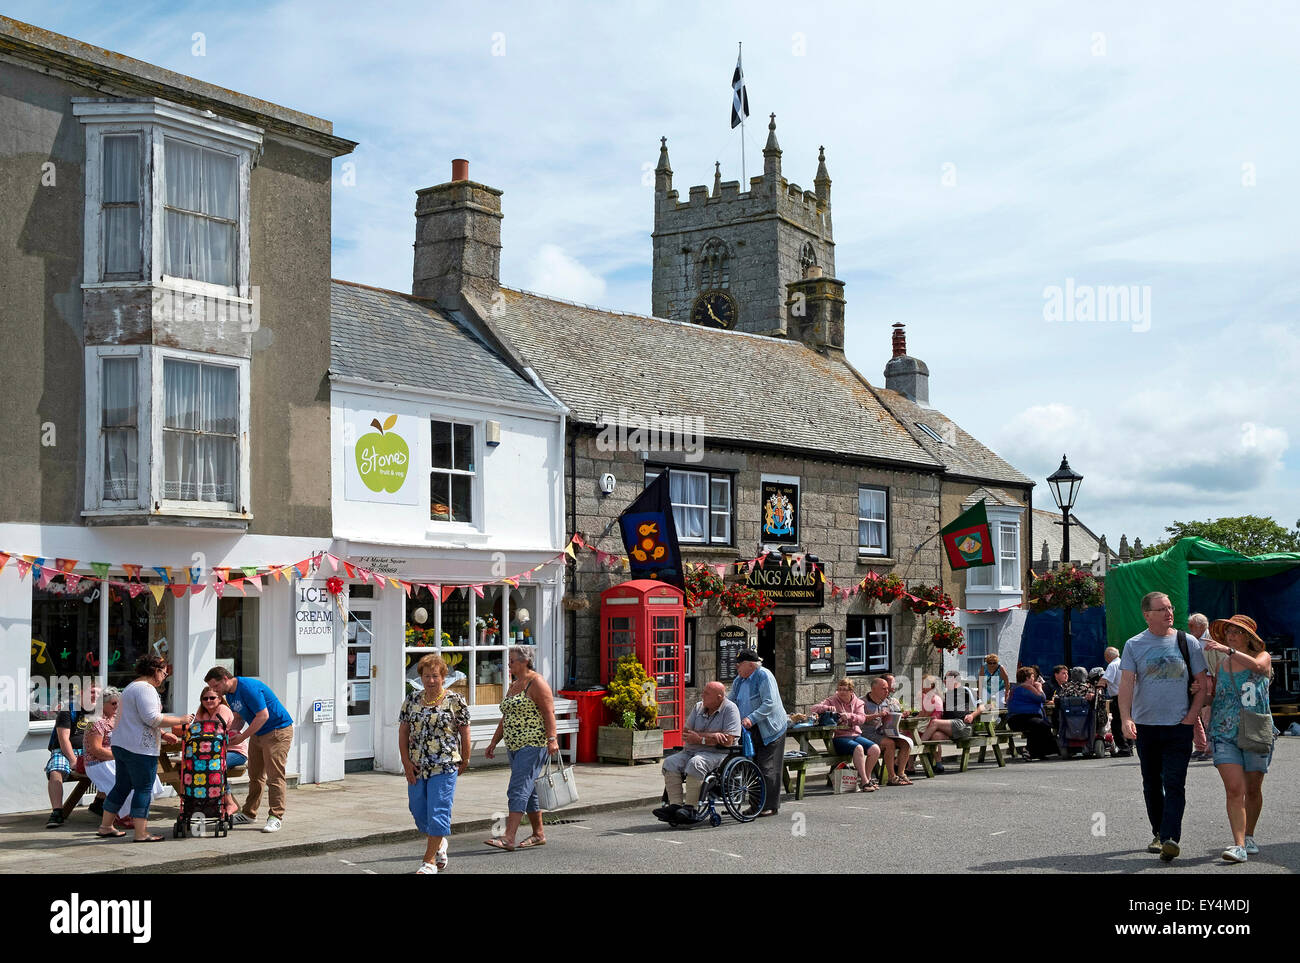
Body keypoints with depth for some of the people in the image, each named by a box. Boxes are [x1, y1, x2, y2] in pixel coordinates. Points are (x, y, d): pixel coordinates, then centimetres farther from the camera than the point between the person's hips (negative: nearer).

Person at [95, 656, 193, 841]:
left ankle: (105, 826, 24)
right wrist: (180, 720, -13)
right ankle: (141, 833, -4)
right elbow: (152, 719, -21)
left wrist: (166, 735, 27)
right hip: (140, 749, -10)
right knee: (143, 788, -5)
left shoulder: (131, 687, 22)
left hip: (121, 745, 10)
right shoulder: (146, 689, -13)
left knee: (122, 786, 17)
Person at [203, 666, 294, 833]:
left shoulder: (248, 688, -24)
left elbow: (263, 716, -26)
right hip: (257, 734, 10)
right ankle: (249, 813, 23)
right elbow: (239, 716, 19)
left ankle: (276, 817, -10)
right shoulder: (229, 693, 6)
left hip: (278, 730, -10)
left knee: (274, 776, -11)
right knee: (255, 775, 14)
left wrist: (242, 736, -20)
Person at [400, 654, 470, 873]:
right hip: (416, 766, 4)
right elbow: (403, 733, 6)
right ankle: (439, 843, 37)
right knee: (418, 810, 11)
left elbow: (464, 732, 1)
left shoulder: (455, 701, -4)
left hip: (445, 766, -4)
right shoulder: (412, 701, 5)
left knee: (438, 811, -6)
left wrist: (465, 760, 4)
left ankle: (430, 860, 1)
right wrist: (407, 763, -2)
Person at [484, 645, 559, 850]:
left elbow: (549, 713, -16)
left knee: (518, 790, -15)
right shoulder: (514, 685, 18)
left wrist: (551, 739, -26)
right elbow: (506, 717, 23)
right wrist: (493, 743, 21)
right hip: (515, 746, 10)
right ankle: (539, 834, 21)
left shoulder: (536, 683, -9)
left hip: (533, 745, -10)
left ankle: (508, 838, -20)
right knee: (528, 791, 12)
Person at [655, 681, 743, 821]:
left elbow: (728, 741, -15)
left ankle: (691, 808, -32)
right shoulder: (698, 707, 13)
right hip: (691, 751, 7)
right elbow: (686, 734, 1)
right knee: (670, 763, -18)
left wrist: (700, 738, -14)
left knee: (695, 763, -35)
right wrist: (712, 736, -14)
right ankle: (675, 805, -24)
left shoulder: (730, 709, -5)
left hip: (717, 753, -7)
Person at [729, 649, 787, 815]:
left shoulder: (764, 676, -13)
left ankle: (771, 806, 2)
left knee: (767, 768, -6)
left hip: (769, 731, -7)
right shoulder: (739, 680, 13)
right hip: (750, 732, 8)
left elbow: (769, 703, -21)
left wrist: (751, 718, -28)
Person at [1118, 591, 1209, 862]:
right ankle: (1158, 834, 24)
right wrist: (1126, 719, -20)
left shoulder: (1188, 642, 4)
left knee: (1174, 783, -11)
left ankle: (1171, 838, -18)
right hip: (1145, 726, 2)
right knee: (1152, 783, 11)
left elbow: (1202, 685, 7)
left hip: (1179, 727, -1)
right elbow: (1126, 684, -6)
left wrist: (1191, 716, -4)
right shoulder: (1134, 645, 3)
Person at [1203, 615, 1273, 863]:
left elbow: (1257, 666, -23)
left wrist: (1228, 650, -33)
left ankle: (1249, 837, 31)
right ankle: (1239, 845, -16)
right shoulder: (1221, 665, 10)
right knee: (1234, 790, -12)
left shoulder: (1262, 657, 2)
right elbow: (1210, 696, 20)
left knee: (1253, 790, 11)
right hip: (1225, 734, 1)